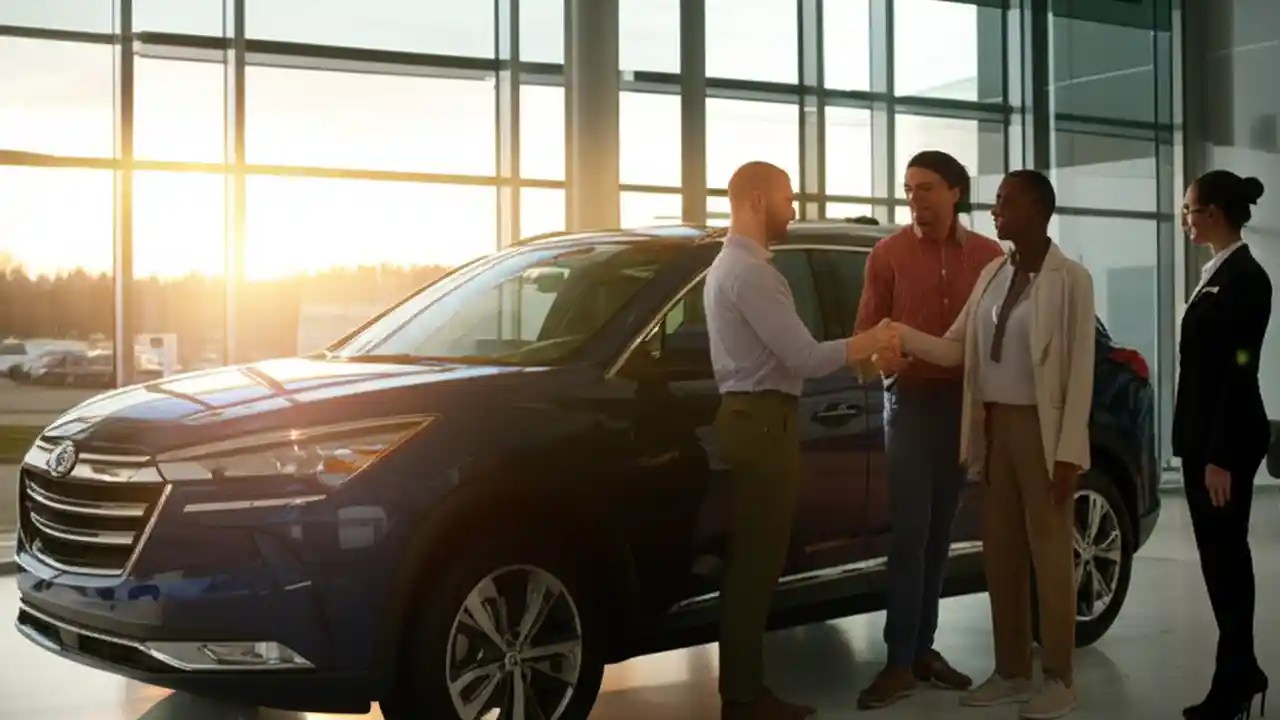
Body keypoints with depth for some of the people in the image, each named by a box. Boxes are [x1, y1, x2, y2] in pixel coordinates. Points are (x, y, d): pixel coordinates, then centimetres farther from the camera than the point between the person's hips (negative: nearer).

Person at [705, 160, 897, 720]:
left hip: (752, 417, 11)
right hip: (762, 422, -11)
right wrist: (871, 341, -5)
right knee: (755, 563, -5)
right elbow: (806, 359, -20)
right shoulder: (750, 271, -17)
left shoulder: (730, 264, 18)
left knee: (751, 561, 13)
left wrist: (863, 351, 14)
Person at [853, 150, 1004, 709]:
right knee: (910, 532, -7)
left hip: (966, 401, 2)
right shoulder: (888, 254, 2)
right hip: (910, 400, -2)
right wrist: (880, 357, -20)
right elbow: (866, 331, 2)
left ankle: (923, 648, 16)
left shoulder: (988, 255, 5)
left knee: (939, 532, 7)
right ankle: (900, 662, -5)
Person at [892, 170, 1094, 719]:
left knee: (1049, 553, 3)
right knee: (1000, 553, 11)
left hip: (1041, 429, -6)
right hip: (995, 427, 6)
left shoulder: (1070, 279, -8)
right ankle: (1011, 671, 22)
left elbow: (1080, 370, -11)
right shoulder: (993, 274, 10)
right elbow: (955, 349, 7)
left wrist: (1069, 451, -16)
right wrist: (898, 335, -9)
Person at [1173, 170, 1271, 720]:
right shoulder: (1218, 273, 13)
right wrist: (1199, 447, 16)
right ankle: (1241, 670, 25)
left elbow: (1238, 372, -18)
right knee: (1218, 553, 14)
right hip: (1204, 433, 9)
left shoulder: (1245, 277, -14)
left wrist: (1220, 456, -20)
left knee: (1225, 554, -1)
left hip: (1227, 439, -9)